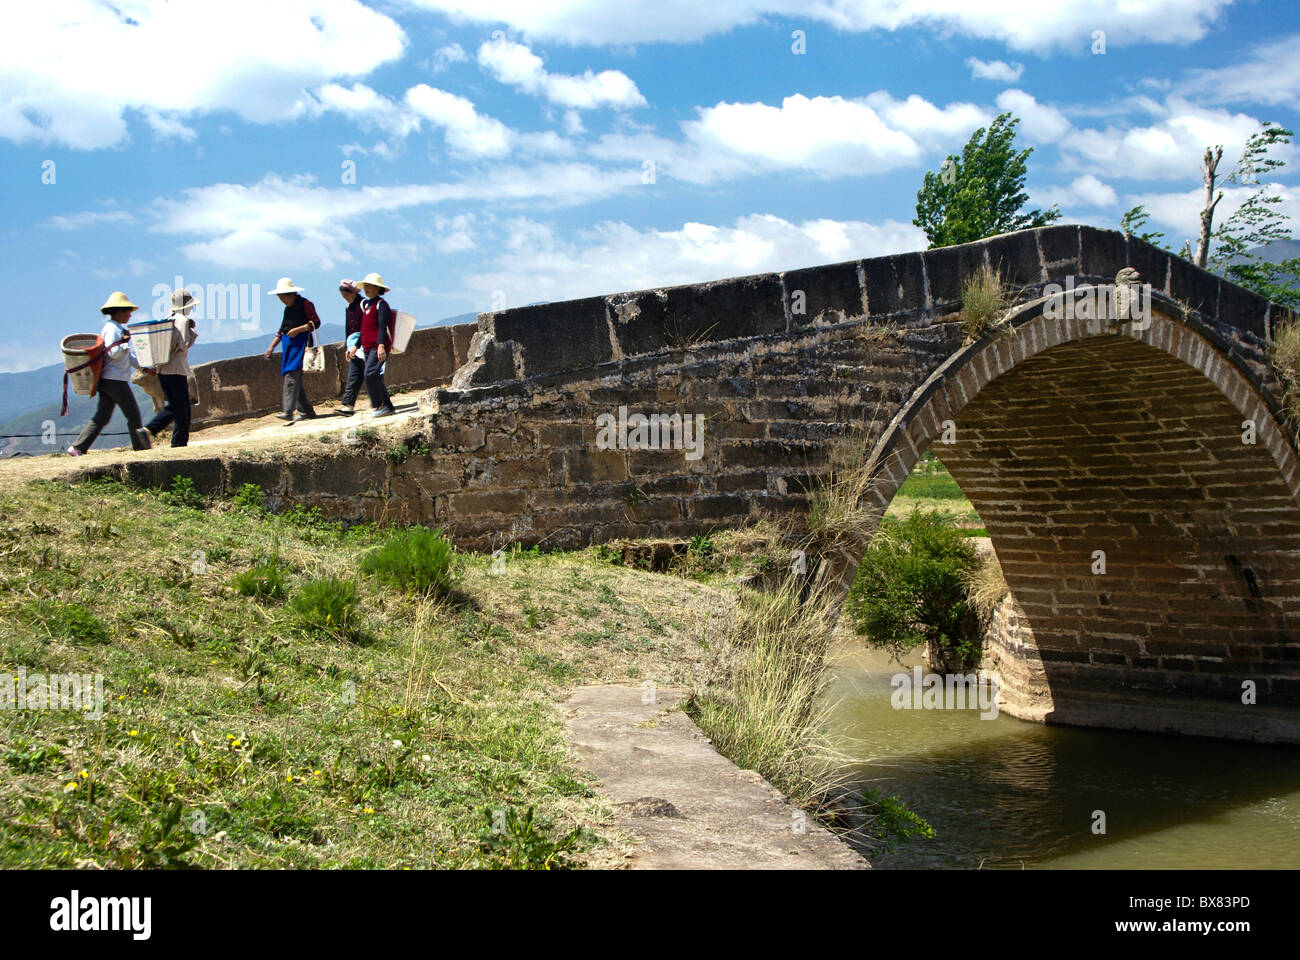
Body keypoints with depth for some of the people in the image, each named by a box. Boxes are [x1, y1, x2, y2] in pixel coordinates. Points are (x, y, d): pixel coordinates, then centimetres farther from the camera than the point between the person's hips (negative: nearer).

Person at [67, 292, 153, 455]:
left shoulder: (116, 328, 21)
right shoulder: (112, 329, -11)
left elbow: (127, 355, 27)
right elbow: (113, 353, -20)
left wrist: (143, 367, 25)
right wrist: (125, 341, -22)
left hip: (106, 380, 10)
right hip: (115, 380, -10)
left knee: (102, 417, 6)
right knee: (133, 415, -4)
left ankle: (77, 448, 3)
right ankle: (141, 448, 0)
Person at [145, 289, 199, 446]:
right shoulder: (183, 320, -10)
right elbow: (184, 344, -15)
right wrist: (193, 332, -3)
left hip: (162, 370, 8)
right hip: (176, 370, -8)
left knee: (173, 406, 16)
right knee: (182, 409, 0)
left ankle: (147, 430, 5)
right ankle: (179, 442, 1)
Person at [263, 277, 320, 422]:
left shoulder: (305, 304, -4)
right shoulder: (288, 308, 21)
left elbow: (316, 322, -10)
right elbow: (282, 329, 27)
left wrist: (298, 330, -18)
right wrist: (272, 346, 21)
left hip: (300, 343, -9)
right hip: (288, 345, 9)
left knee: (292, 376, -19)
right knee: (295, 379, 7)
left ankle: (288, 412, -26)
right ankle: (307, 412, 13)